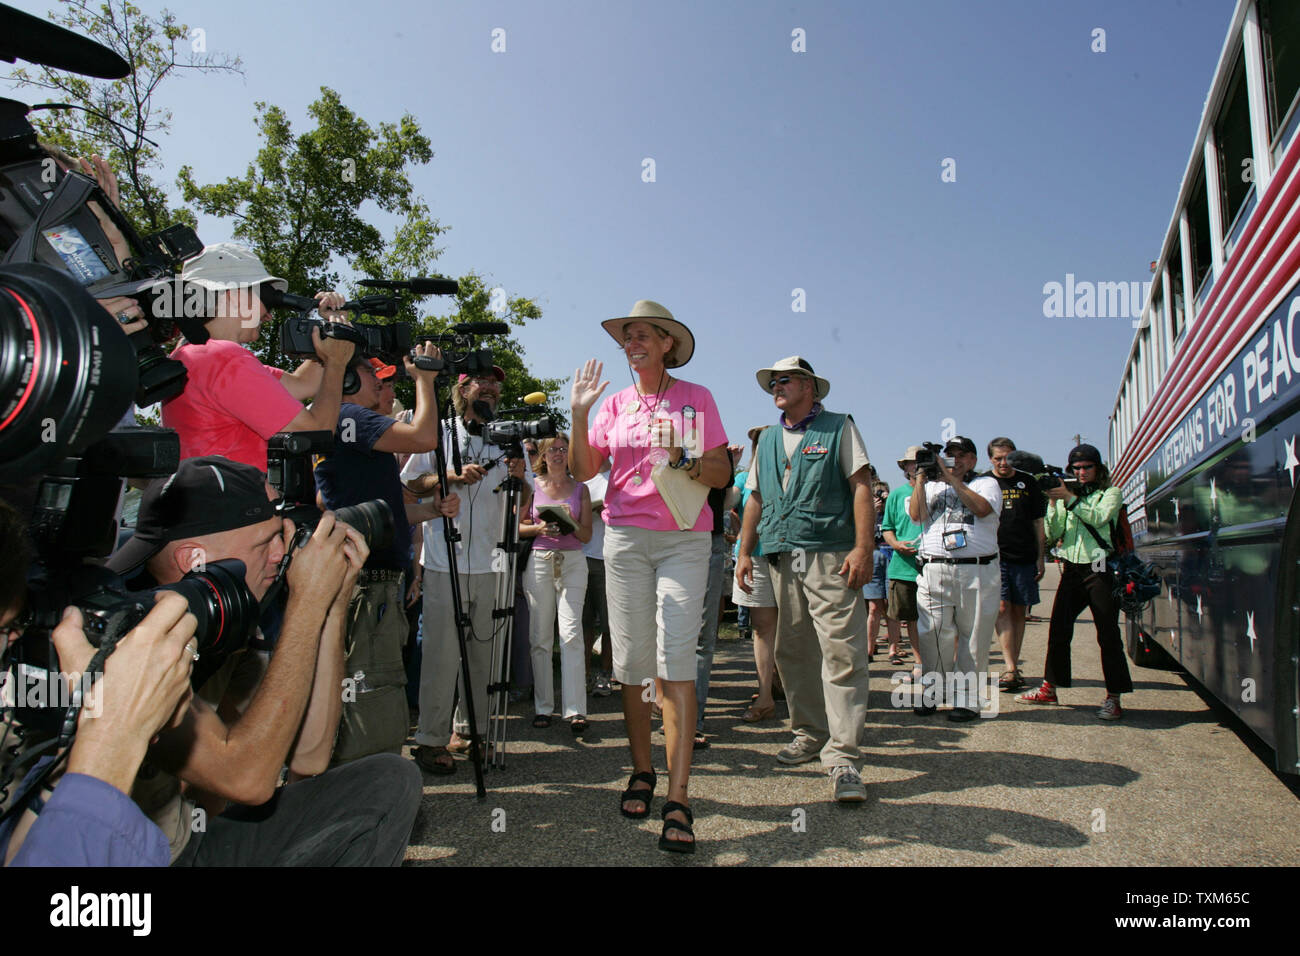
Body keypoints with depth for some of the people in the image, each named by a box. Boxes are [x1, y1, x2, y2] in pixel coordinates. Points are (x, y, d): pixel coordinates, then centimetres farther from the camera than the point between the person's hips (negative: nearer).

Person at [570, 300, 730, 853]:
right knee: (632, 661, 4)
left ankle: (678, 802, -12)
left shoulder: (696, 398, 7)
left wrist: (682, 459, -14)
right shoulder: (615, 404, 13)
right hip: (626, 537, 3)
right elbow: (582, 470, 6)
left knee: (676, 661, -11)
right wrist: (578, 414, -4)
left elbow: (722, 475, 5)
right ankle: (642, 772, 21)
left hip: (684, 538, -2)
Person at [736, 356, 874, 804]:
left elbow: (861, 487, -2)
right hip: (782, 559, 6)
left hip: (831, 557, -5)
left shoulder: (838, 428, 6)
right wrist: (745, 551, 11)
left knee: (842, 653, -11)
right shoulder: (767, 440, 21)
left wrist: (863, 547, -13)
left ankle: (842, 755, -10)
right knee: (793, 651, 9)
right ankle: (810, 733, 23)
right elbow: (755, 498, 21)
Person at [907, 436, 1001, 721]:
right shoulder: (932, 486, 19)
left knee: (974, 638, 0)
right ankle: (931, 692, 12)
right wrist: (920, 477, -1)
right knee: (932, 634, 0)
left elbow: (982, 508, -10)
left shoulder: (986, 483, 12)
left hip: (977, 572, -2)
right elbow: (916, 515, 3)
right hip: (934, 571, 2)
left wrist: (952, 479, -10)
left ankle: (968, 698, 9)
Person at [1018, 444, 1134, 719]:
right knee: (1058, 630, 6)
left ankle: (1113, 698, 2)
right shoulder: (1066, 494, 13)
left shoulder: (1110, 493, 5)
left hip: (1100, 569, -4)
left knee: (1108, 634, -2)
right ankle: (1049, 689, 17)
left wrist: (1071, 499, -20)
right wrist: (1053, 503, -7)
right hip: (1072, 569, 4)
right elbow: (1053, 534, 5)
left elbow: (1098, 518, -15)